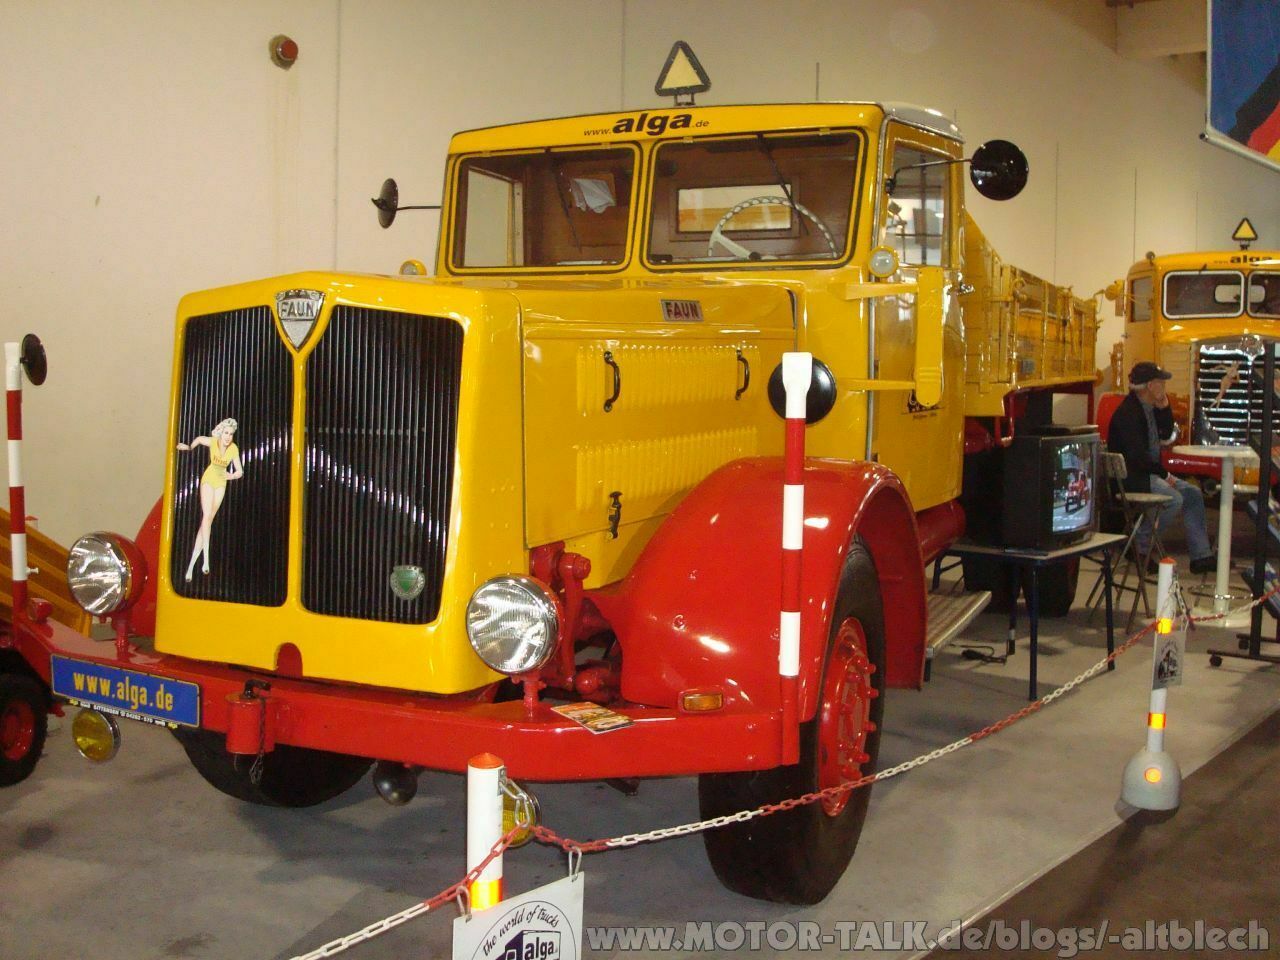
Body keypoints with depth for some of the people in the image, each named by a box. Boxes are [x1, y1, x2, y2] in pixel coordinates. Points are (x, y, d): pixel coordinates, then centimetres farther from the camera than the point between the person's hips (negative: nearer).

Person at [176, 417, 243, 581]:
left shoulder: (234, 449, -16)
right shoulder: (212, 442, -19)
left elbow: (240, 472, -8)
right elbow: (198, 439, 4)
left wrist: (231, 476, -23)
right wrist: (189, 447, 16)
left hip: (221, 483, 2)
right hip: (208, 480, -2)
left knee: (209, 520, 1)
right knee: (206, 516, -20)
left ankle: (191, 564, 4)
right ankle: (206, 559, -29)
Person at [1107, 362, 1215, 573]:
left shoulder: (1150, 408, 11)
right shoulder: (1128, 412, -20)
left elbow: (1167, 435, 18)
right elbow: (1137, 456, -25)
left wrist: (1164, 408, 4)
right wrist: (1164, 474, -17)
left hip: (1148, 471, 10)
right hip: (1131, 476, -10)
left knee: (1193, 494, 4)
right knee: (1174, 499, -26)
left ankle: (1201, 556, 5)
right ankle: (1139, 546, -12)